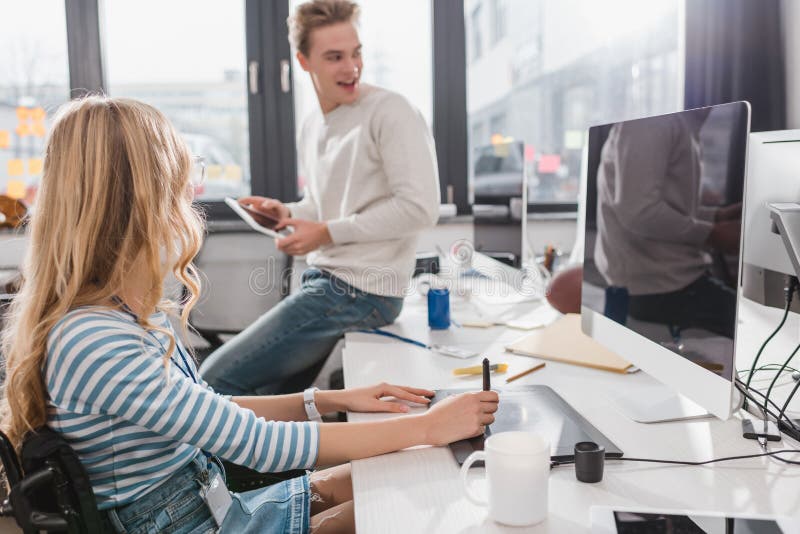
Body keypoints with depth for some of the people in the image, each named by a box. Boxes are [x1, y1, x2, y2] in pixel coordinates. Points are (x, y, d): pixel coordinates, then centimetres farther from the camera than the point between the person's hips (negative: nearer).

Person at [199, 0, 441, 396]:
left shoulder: (389, 112, -13)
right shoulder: (310, 128, 13)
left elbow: (421, 207, -20)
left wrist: (328, 232, -16)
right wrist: (288, 213, 2)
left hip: (361, 291, -8)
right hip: (325, 281, 9)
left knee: (215, 379, -8)